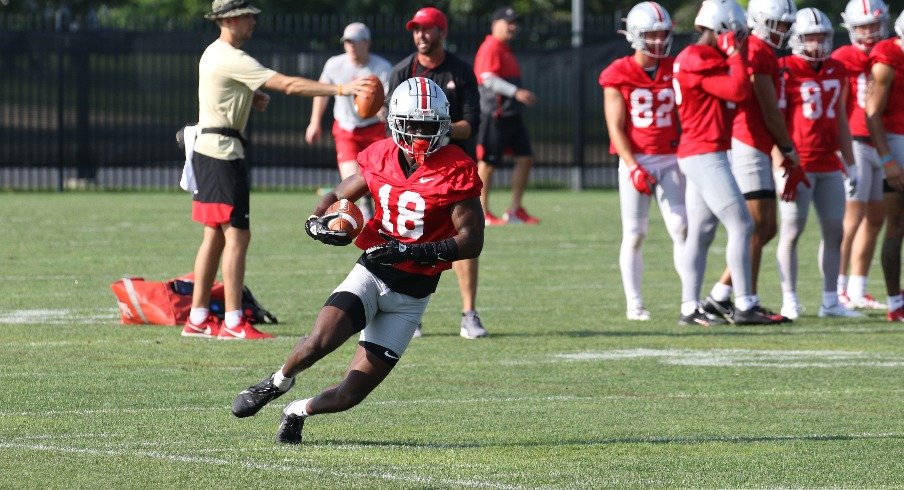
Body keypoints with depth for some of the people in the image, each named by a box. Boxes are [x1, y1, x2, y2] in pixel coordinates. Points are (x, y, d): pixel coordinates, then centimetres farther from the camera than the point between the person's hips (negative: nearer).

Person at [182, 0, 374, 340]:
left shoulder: (214, 53, 14)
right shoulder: (231, 60, -17)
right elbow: (288, 85, -23)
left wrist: (252, 98, 7)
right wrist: (341, 90, -25)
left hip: (207, 150, 10)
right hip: (223, 150, -10)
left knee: (215, 235, 13)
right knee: (237, 234, -9)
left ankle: (198, 318, 14)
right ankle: (233, 323, -11)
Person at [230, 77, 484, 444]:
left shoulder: (456, 172, -12)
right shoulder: (381, 159, -1)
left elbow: (472, 241, -15)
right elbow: (336, 197, 15)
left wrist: (413, 251, -27)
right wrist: (318, 224, -9)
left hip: (411, 294, -1)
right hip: (371, 273, 1)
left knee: (350, 394, -4)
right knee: (320, 341, -26)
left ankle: (300, 411, 29)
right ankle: (277, 383, 6)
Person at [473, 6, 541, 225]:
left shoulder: (505, 49, 19)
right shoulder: (490, 48, -12)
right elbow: (487, 78, -25)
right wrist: (516, 92, -31)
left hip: (511, 115, 10)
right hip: (494, 115, -10)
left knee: (525, 158, 6)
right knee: (487, 162, -2)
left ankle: (515, 210, 13)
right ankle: (482, 213, 5)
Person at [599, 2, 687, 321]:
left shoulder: (675, 71, 7)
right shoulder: (619, 76, -3)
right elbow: (616, 128, -6)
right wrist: (633, 168, -15)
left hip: (669, 160, 2)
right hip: (635, 161, -2)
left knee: (681, 229, -8)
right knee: (634, 235, 1)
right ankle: (634, 304, 8)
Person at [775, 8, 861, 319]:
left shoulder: (837, 71, 12)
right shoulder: (785, 71, -7)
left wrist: (850, 164, 18)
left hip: (829, 165, 6)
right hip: (798, 163, -6)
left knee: (834, 232, 6)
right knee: (792, 232, -3)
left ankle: (830, 301, 12)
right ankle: (790, 301, 1)